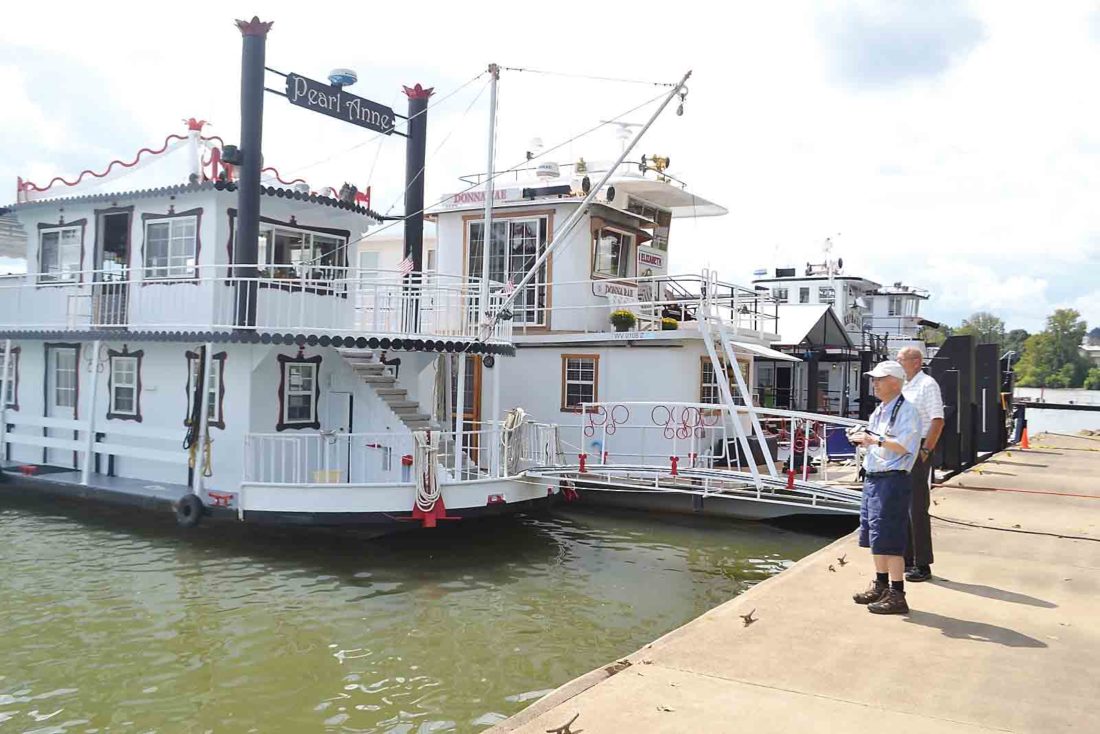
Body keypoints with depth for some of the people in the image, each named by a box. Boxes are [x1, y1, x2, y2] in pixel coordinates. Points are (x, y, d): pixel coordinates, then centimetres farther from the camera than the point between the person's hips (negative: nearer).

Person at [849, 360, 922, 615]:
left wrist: (875, 439, -24)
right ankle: (880, 585, 29)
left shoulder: (906, 411, -12)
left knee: (889, 540, -6)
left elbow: (904, 446, -23)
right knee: (875, 538, 17)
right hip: (872, 478, 10)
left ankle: (896, 595, 1)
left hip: (892, 481, -10)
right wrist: (863, 439, 4)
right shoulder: (879, 411, 16)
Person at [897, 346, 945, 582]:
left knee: (917, 509, -6)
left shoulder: (927, 385, -8)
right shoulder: (902, 386, 16)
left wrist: (925, 451, -18)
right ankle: (906, 559, 23)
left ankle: (923, 565, 1)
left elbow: (938, 421, -14)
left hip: (917, 451, -8)